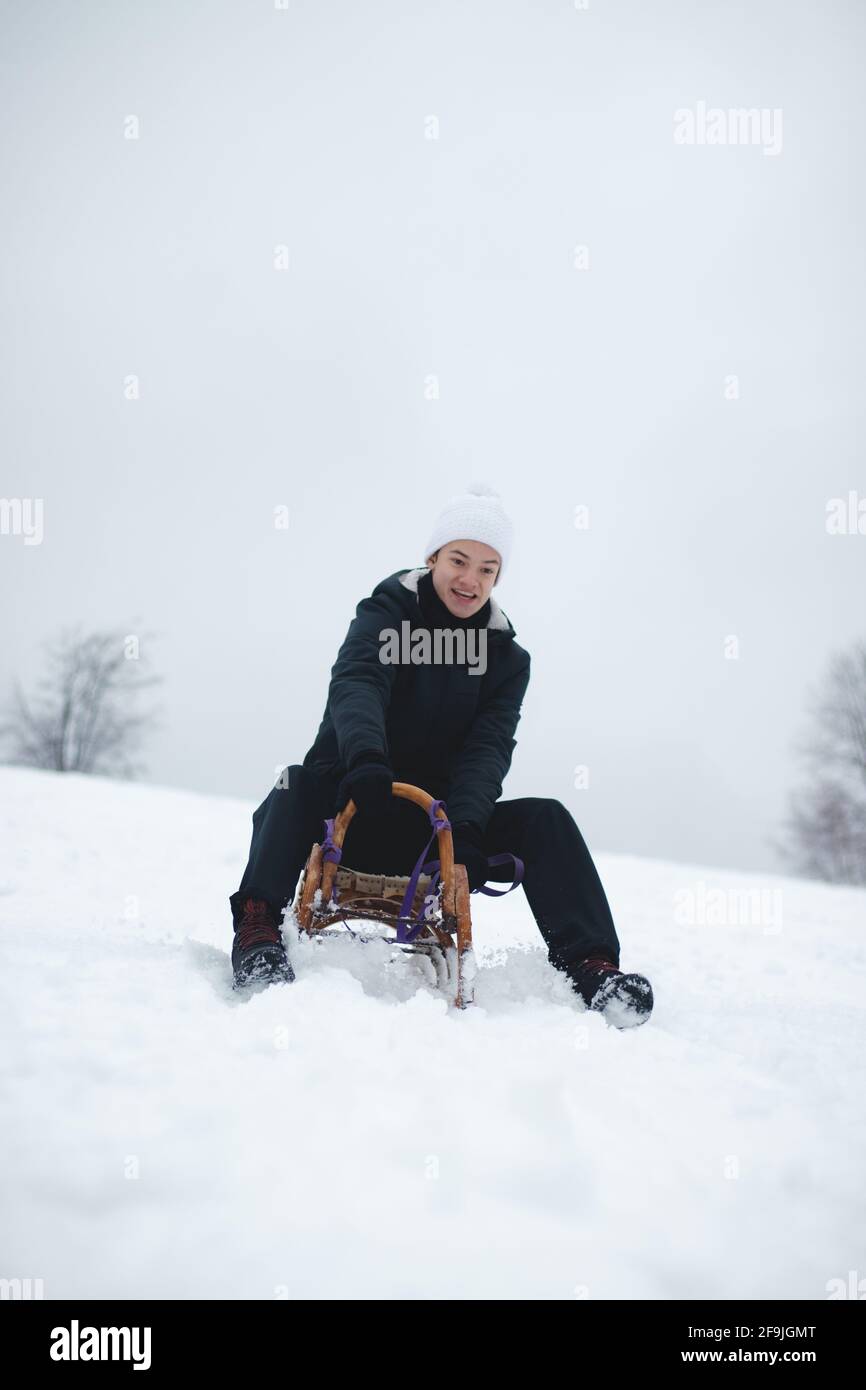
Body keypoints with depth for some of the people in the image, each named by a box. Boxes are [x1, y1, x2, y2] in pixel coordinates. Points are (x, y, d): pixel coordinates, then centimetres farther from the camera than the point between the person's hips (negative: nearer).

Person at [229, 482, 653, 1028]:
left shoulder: (506, 656, 3)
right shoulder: (389, 609, -6)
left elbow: (488, 748, -11)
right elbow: (355, 682, -27)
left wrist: (465, 828, -31)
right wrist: (365, 758, -49)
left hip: (434, 820, 2)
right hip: (353, 803, -2)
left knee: (544, 818, -19)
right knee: (297, 787, -33)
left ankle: (589, 965, -24)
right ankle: (258, 928, -39)